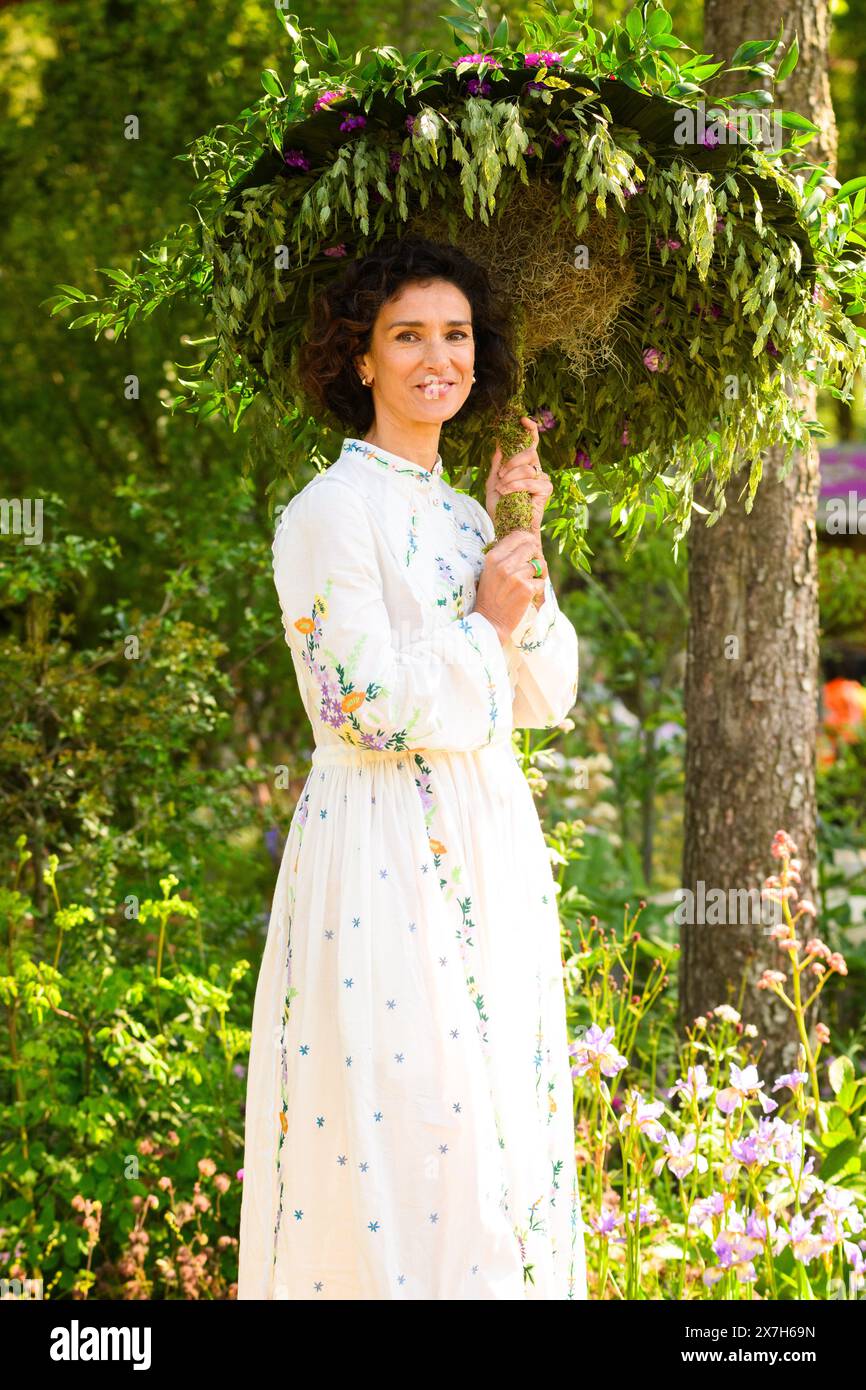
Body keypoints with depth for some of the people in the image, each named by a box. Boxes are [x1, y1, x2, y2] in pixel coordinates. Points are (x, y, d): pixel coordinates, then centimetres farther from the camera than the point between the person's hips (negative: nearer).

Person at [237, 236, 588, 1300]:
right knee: (397, 1123, -7)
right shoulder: (331, 512, -8)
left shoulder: (465, 515, 14)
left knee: (504, 1122, 8)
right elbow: (373, 706, -17)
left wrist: (521, 546, 1)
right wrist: (486, 631, -4)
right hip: (385, 857, -7)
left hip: (491, 852, 8)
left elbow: (547, 698, 11)